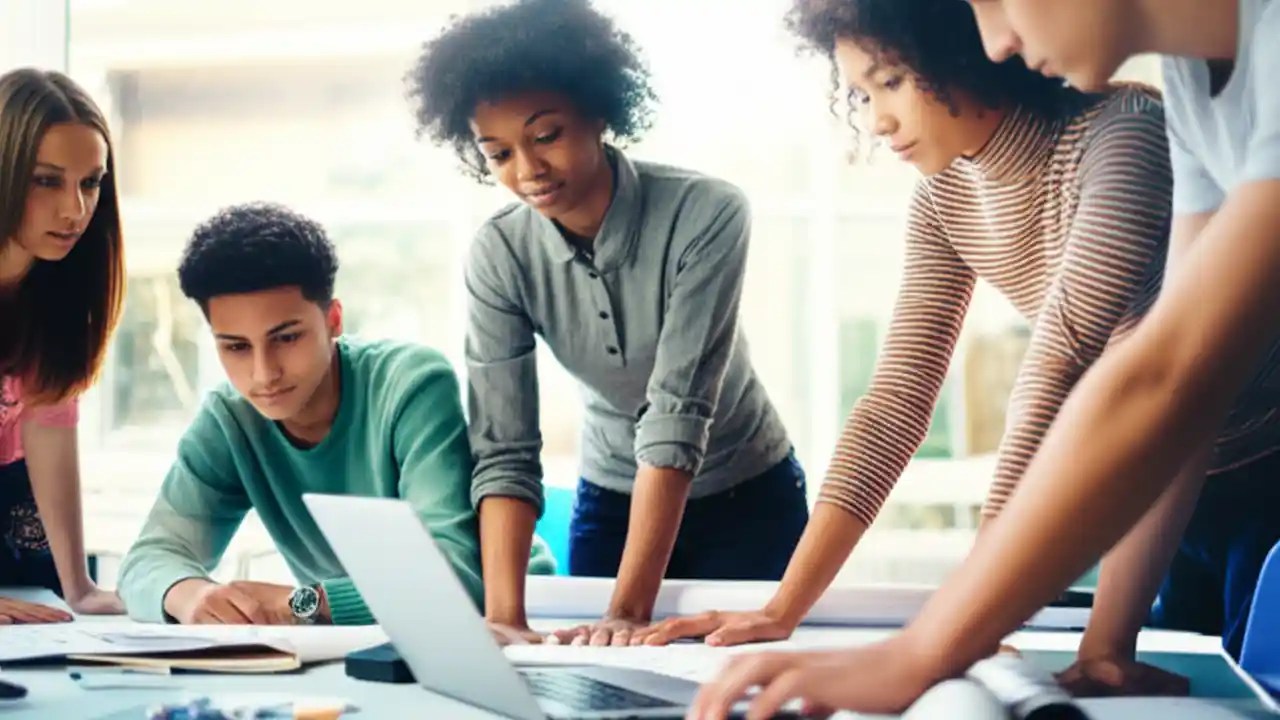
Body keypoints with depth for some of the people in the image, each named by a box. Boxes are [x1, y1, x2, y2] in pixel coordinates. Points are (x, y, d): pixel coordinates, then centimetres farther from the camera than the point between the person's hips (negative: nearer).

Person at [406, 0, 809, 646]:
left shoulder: (706, 215, -28)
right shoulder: (498, 254, -17)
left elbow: (677, 414, -32)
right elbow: (503, 450, -20)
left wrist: (629, 609, -37)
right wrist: (504, 616, -33)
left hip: (747, 499, -2)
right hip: (611, 500, 3)